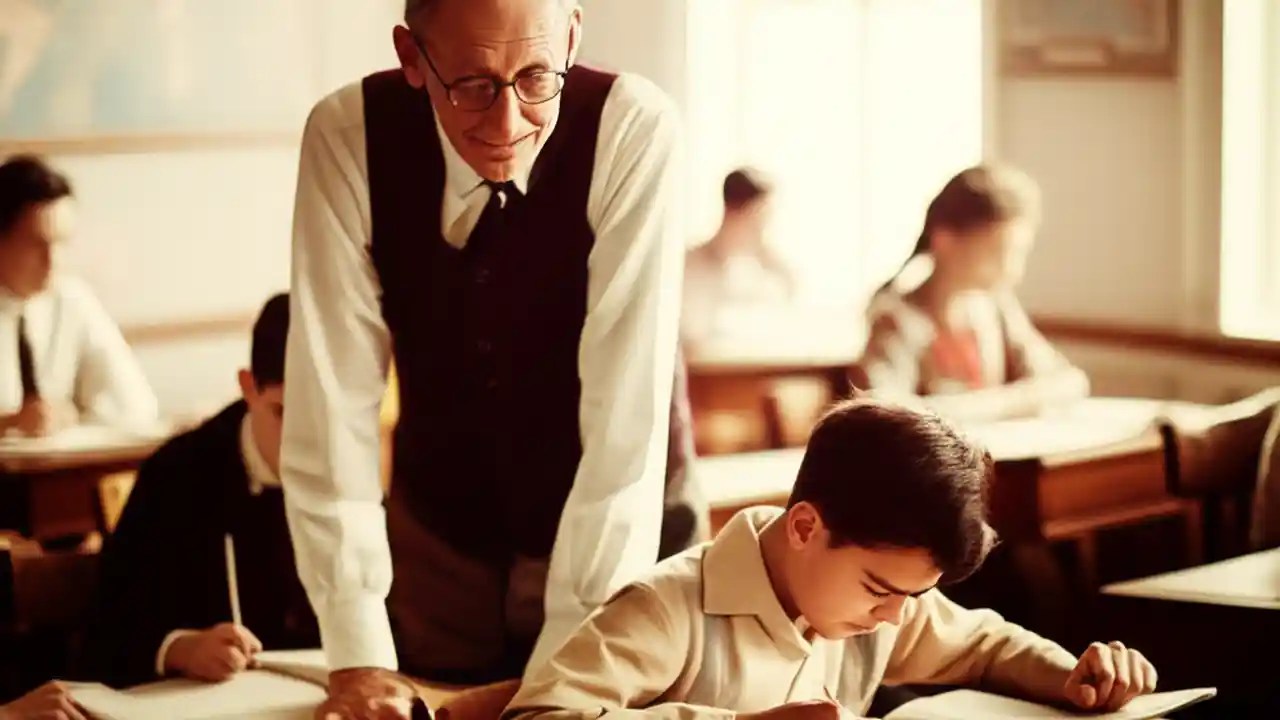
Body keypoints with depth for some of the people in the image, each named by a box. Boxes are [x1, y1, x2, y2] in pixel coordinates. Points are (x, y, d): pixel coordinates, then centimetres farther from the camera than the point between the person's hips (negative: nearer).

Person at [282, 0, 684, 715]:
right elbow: (334, 389, -19)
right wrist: (359, 656, -22)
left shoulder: (635, 130, -25)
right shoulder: (348, 136, -19)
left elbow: (626, 409, -28)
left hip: (599, 546, -2)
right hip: (435, 539, 2)